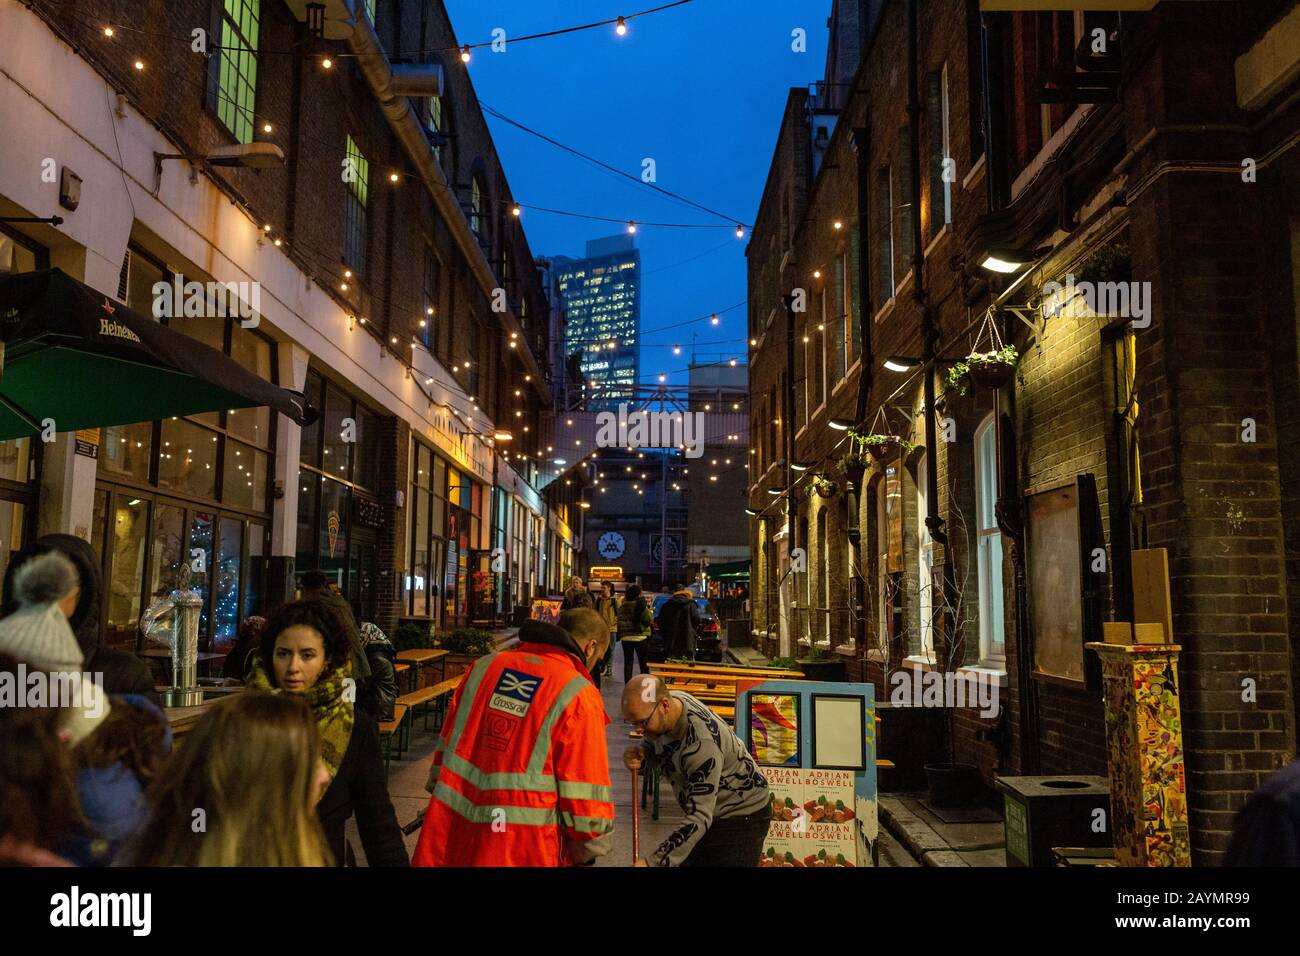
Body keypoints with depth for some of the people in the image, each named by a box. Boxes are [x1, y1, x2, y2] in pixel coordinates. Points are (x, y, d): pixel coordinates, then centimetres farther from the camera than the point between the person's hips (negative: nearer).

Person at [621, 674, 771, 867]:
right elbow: (656, 748, 9)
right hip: (710, 813, 8)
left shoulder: (703, 742, -36)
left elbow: (699, 818, -35)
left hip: (743, 814, -8)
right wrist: (639, 754, -16)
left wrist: (652, 862, -38)